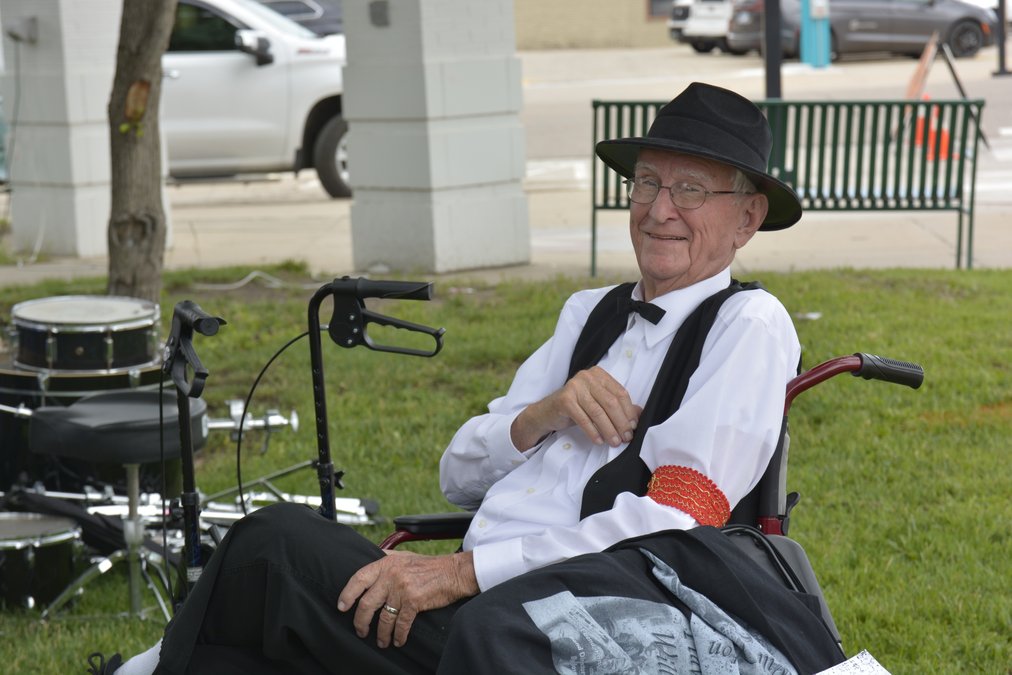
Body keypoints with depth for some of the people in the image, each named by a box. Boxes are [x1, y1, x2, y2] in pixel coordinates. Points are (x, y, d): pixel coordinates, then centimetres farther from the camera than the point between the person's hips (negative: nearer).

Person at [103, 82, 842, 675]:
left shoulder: (749, 324, 1)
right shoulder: (590, 312, 24)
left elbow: (674, 522, -12)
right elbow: (460, 475, 19)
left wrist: (463, 571, -16)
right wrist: (546, 413, -3)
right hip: (473, 603, 7)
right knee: (278, 537, -20)